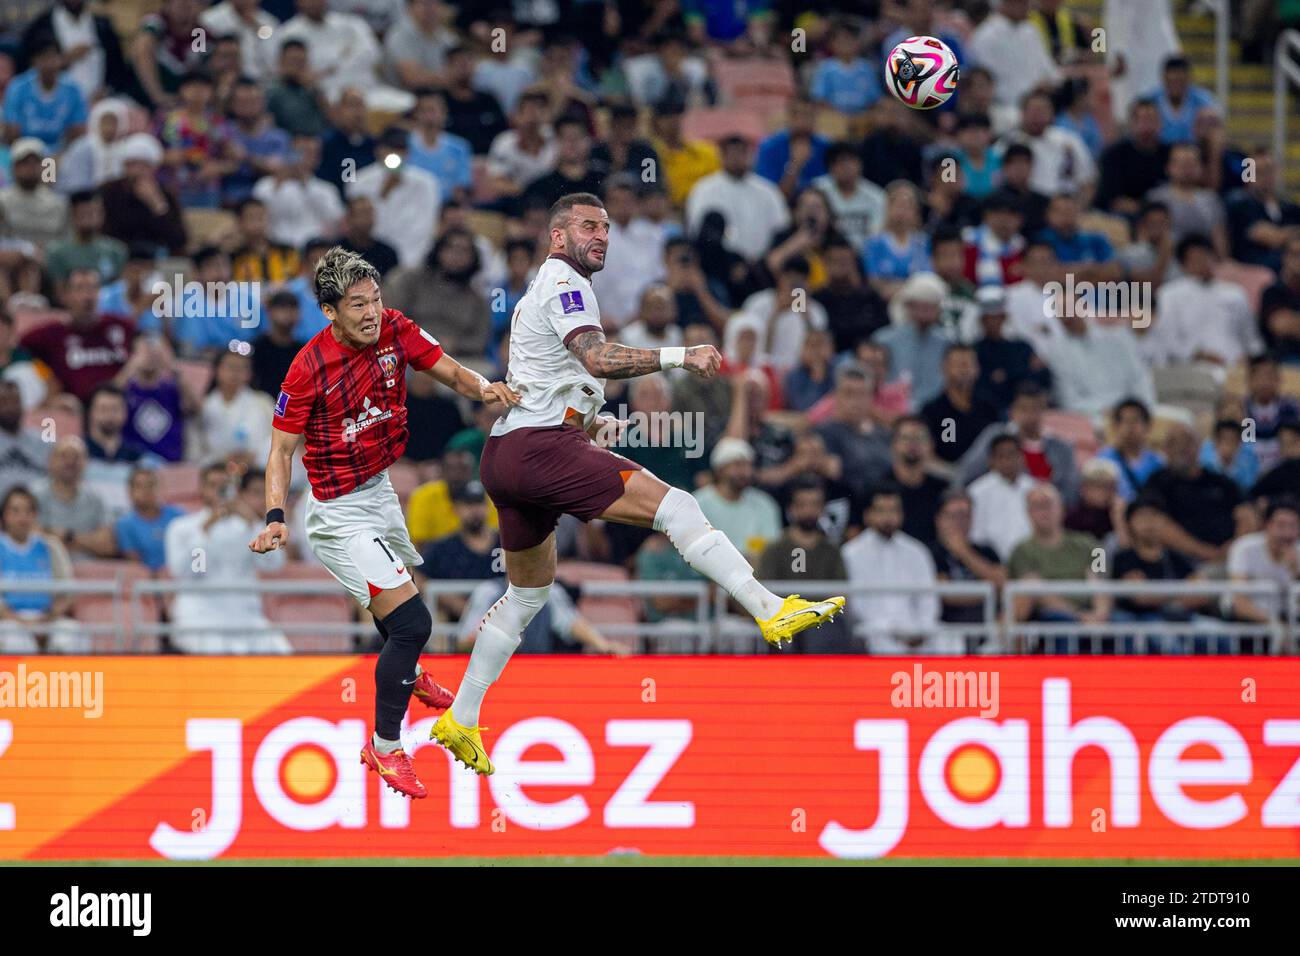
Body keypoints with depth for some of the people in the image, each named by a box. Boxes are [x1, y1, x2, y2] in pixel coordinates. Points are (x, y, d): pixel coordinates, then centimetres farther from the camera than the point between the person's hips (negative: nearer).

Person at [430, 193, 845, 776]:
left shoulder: (539, 291, 26)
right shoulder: (564, 282, -6)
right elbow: (598, 358, -23)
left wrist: (586, 423, 21)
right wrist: (680, 356, -29)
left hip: (505, 456, 11)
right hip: (540, 448, -11)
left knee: (527, 593, 21)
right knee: (675, 507, -18)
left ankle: (460, 721, 23)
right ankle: (773, 612, -29)